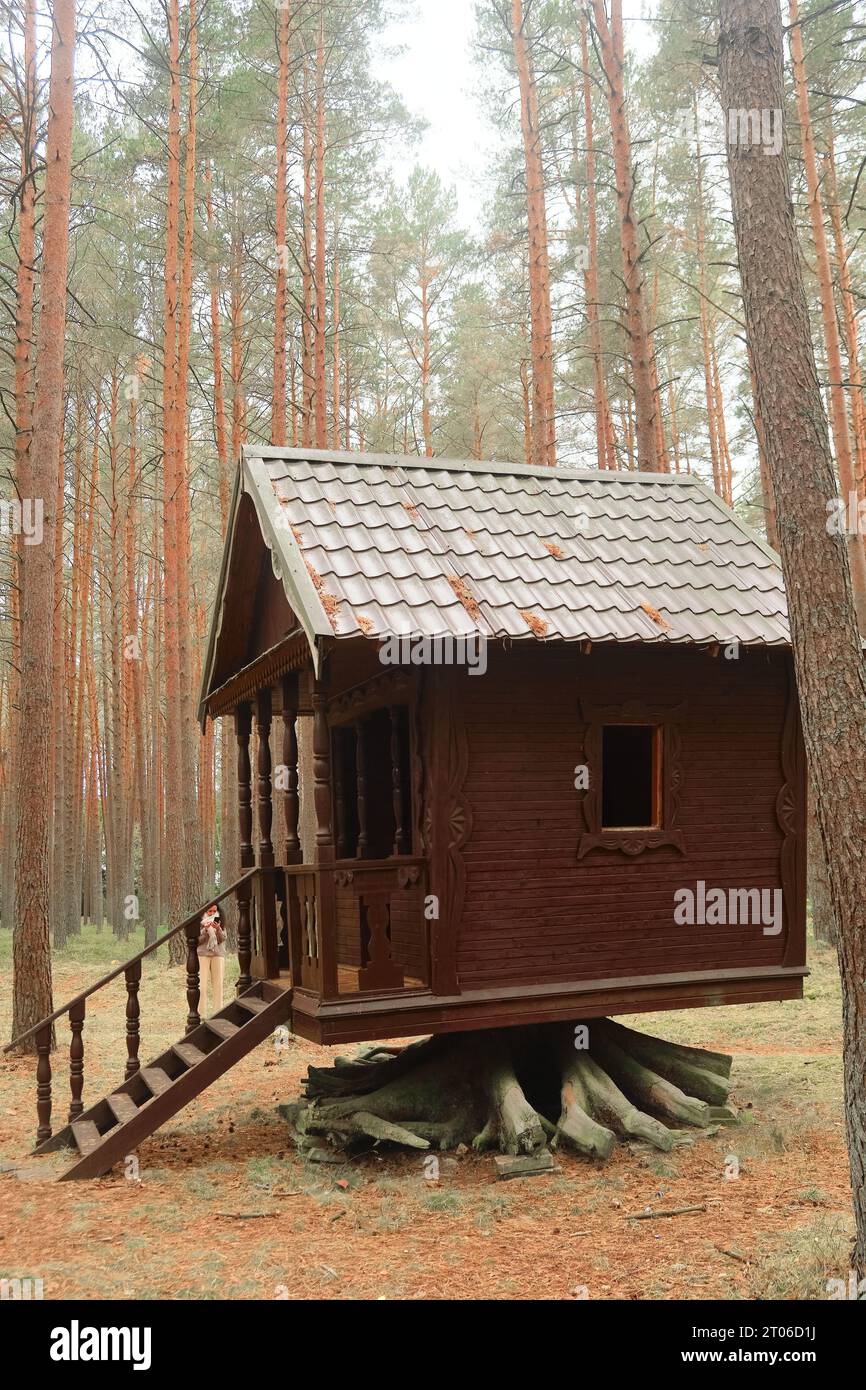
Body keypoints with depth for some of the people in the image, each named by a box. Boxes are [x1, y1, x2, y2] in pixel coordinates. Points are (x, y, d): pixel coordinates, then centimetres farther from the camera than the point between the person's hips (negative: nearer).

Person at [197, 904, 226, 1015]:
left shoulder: (219, 922, 10)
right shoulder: (200, 923, 1)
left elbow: (223, 939, 1)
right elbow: (197, 940, -4)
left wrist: (218, 929, -16)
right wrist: (205, 930, -17)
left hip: (218, 954, 3)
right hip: (203, 954, -3)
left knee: (218, 983, 1)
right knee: (202, 984, -8)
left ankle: (217, 1011, 7)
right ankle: (200, 1012, -4)